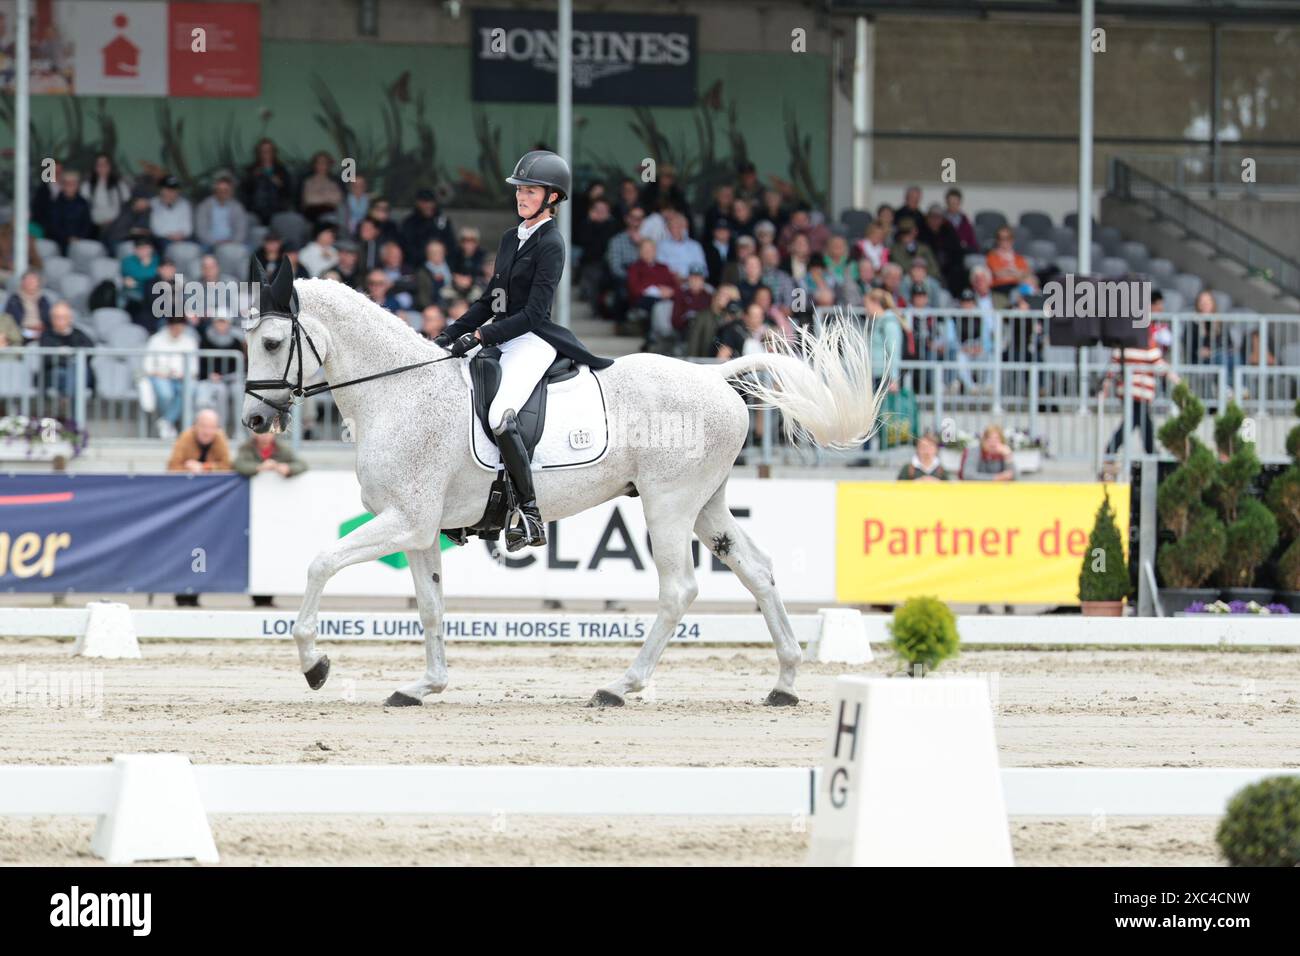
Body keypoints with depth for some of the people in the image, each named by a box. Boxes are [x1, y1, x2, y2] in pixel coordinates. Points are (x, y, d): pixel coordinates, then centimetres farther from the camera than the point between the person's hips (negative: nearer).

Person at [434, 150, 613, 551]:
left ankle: (531, 517, -26)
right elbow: (489, 300, 20)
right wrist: (451, 334, 9)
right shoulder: (511, 238, 16)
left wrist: (480, 336, -18)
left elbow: (534, 312, -16)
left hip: (533, 341, -10)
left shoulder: (551, 245, -9)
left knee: (500, 415, -30)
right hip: (500, 336, 10)